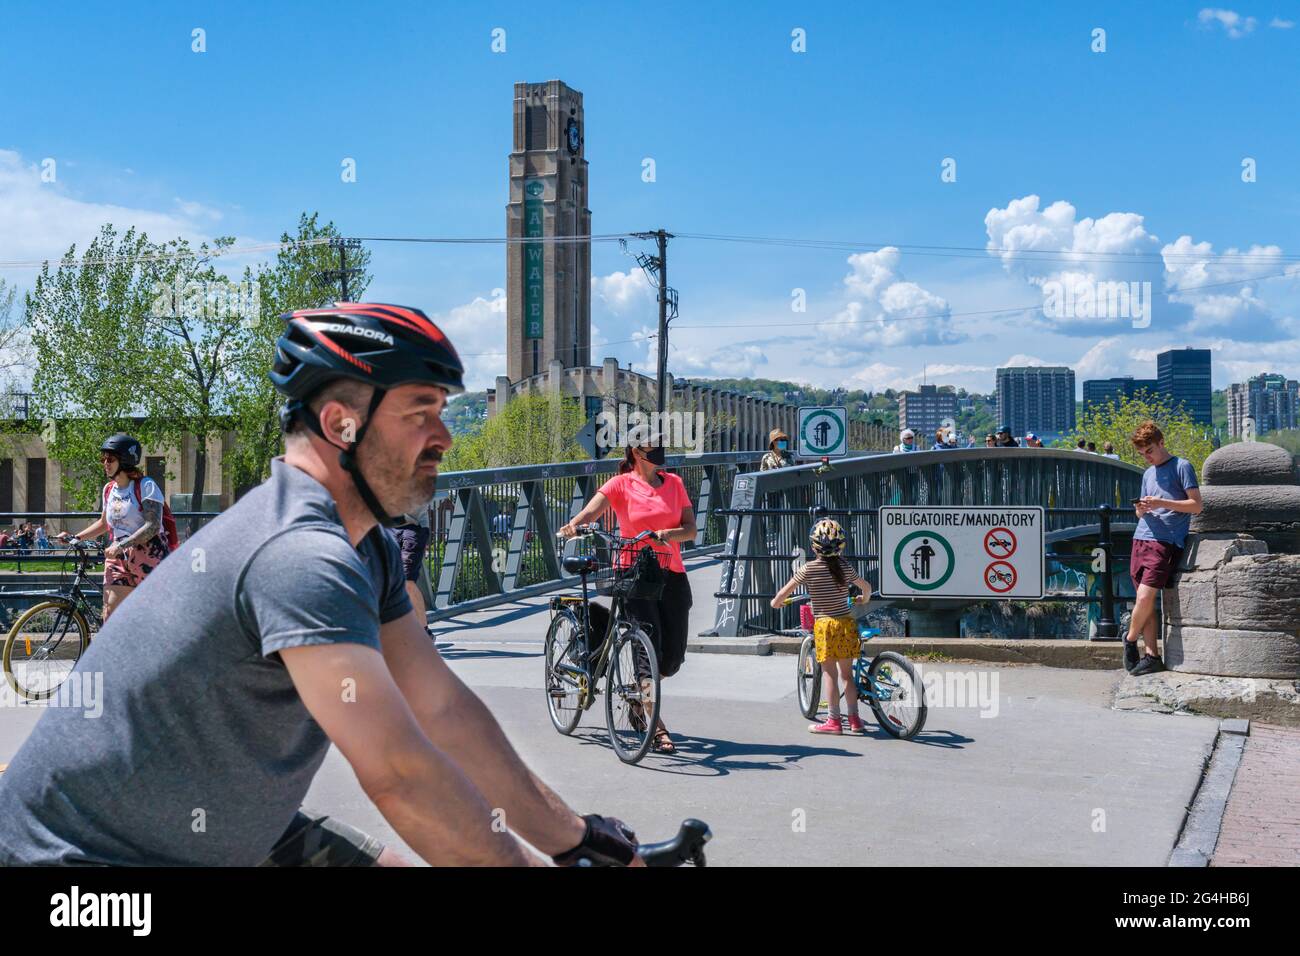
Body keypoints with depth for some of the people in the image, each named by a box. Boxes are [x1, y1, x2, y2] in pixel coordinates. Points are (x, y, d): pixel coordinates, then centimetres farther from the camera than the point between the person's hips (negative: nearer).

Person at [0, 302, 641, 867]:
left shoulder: (367, 550, 1)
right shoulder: (303, 557, -28)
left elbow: (443, 708, 1)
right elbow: (399, 775, -31)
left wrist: (574, 839, 0)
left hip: (219, 833, 9)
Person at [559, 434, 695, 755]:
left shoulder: (674, 483, 11)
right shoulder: (621, 484, 0)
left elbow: (691, 529, 3)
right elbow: (590, 512, -16)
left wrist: (667, 533, -18)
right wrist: (574, 525, -38)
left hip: (672, 575, 4)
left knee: (673, 658, 4)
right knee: (649, 650, -14)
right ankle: (657, 729, -5)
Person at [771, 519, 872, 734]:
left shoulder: (809, 569, -7)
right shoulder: (845, 567, 5)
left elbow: (785, 591, -4)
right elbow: (866, 586, 15)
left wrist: (776, 603, 16)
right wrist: (863, 600, 36)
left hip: (825, 625, -4)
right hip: (846, 623, 4)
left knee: (830, 674, 2)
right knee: (847, 673, 12)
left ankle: (834, 720, 2)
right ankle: (854, 719, 15)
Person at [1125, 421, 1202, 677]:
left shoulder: (1182, 466, 1)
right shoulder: (1148, 473, 22)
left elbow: (1196, 505, -5)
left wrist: (1162, 503, -16)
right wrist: (1141, 509, 1)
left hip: (1165, 542, -7)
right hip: (1141, 539, 7)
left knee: (1145, 597, -15)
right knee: (1145, 600, 1)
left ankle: (1130, 641, 7)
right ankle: (1151, 656, 5)